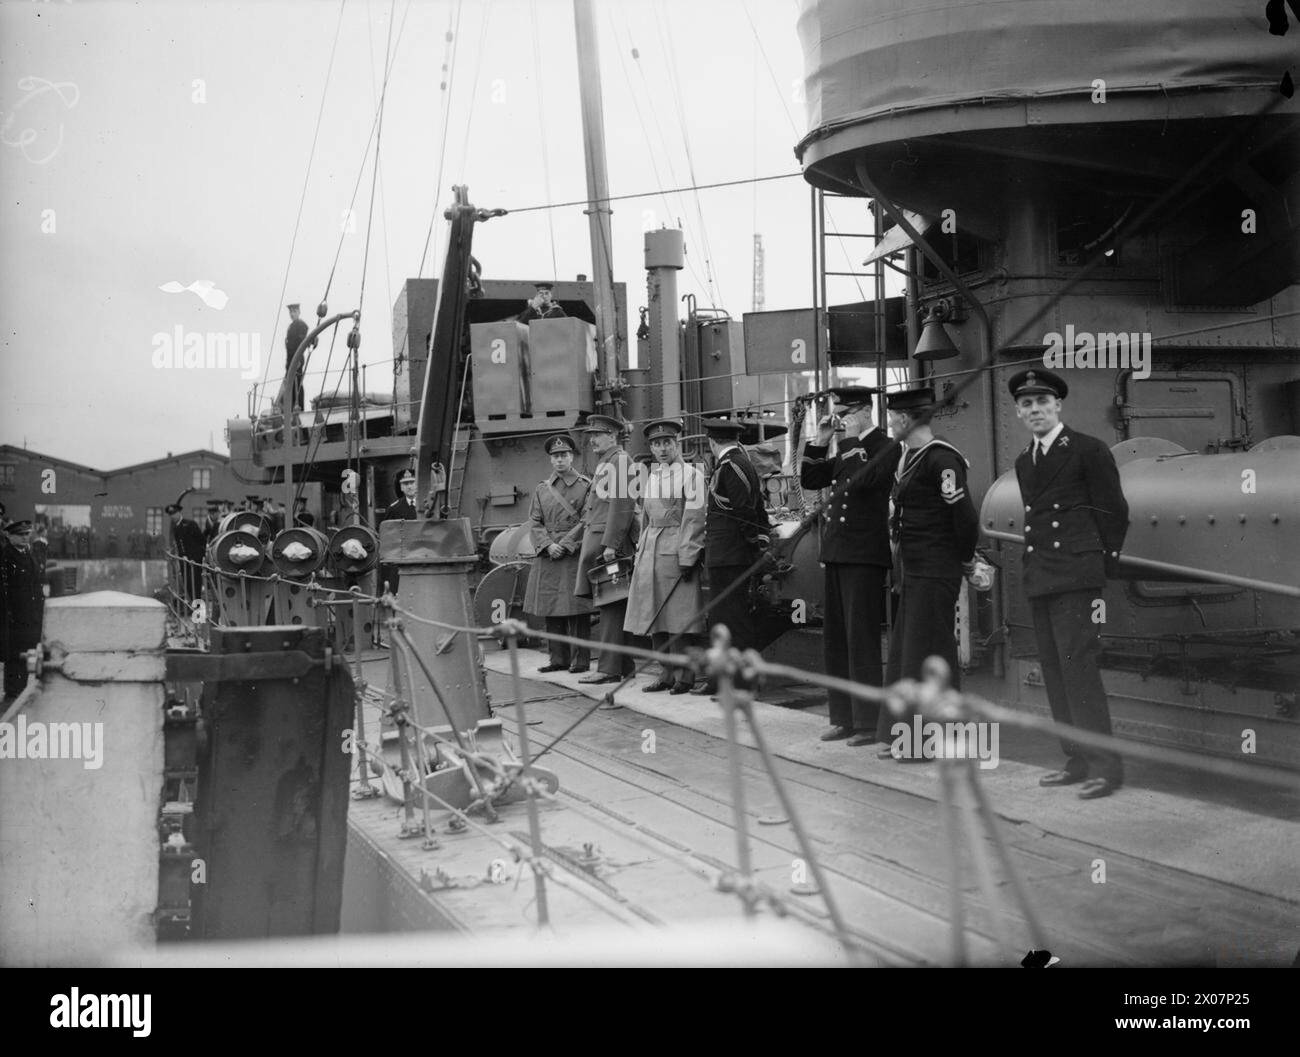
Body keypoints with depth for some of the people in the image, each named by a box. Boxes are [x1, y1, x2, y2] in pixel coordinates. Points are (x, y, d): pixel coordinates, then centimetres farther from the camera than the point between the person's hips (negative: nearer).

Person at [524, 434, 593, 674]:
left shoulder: (586, 486, 1)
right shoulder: (542, 489, 14)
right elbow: (534, 522, 9)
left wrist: (565, 544, -13)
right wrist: (548, 545, -7)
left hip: (575, 555, -4)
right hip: (547, 556, 5)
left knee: (577, 609, -6)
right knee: (551, 611, 6)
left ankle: (580, 660, 0)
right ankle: (558, 658, 14)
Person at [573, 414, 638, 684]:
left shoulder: (619, 461, -10)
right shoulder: (604, 463, 21)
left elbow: (621, 505, -18)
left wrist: (610, 544, -22)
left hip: (610, 542, -10)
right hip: (596, 540, 10)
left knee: (611, 606, -9)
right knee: (611, 606, 11)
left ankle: (609, 669, -9)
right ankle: (624, 664, 16)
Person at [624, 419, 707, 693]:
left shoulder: (691, 475, -4)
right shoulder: (651, 477, 17)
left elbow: (694, 519, -9)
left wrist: (687, 558, -15)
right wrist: (639, 555, 17)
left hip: (676, 551, -7)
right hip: (651, 554, 7)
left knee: (679, 617, -6)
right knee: (654, 618, 7)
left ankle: (684, 675, 1)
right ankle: (666, 673, 15)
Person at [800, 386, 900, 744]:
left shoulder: (885, 447, -7)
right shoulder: (845, 448, 17)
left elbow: (862, 480, -24)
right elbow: (809, 480, 16)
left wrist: (850, 446, -12)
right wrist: (820, 442, 7)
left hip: (864, 556, -8)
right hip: (836, 553, 8)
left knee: (861, 639, -5)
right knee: (835, 639, 11)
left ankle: (868, 721, 1)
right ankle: (844, 717, 19)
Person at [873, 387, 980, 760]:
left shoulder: (941, 458, -17)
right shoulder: (907, 457, 13)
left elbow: (964, 513, -20)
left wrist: (966, 559, -9)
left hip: (935, 572, -10)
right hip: (911, 571, 10)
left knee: (929, 652, -3)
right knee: (905, 650, 13)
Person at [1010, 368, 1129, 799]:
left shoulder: (1089, 450, -3)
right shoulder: (1024, 462, 17)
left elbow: (1114, 512, -2)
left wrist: (1103, 566, -1)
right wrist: (1034, 565, 15)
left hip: (1075, 576, -7)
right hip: (1038, 580, 7)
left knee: (1076, 665, -13)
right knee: (1053, 671, 7)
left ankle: (1105, 764, -8)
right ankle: (1078, 760, 14)